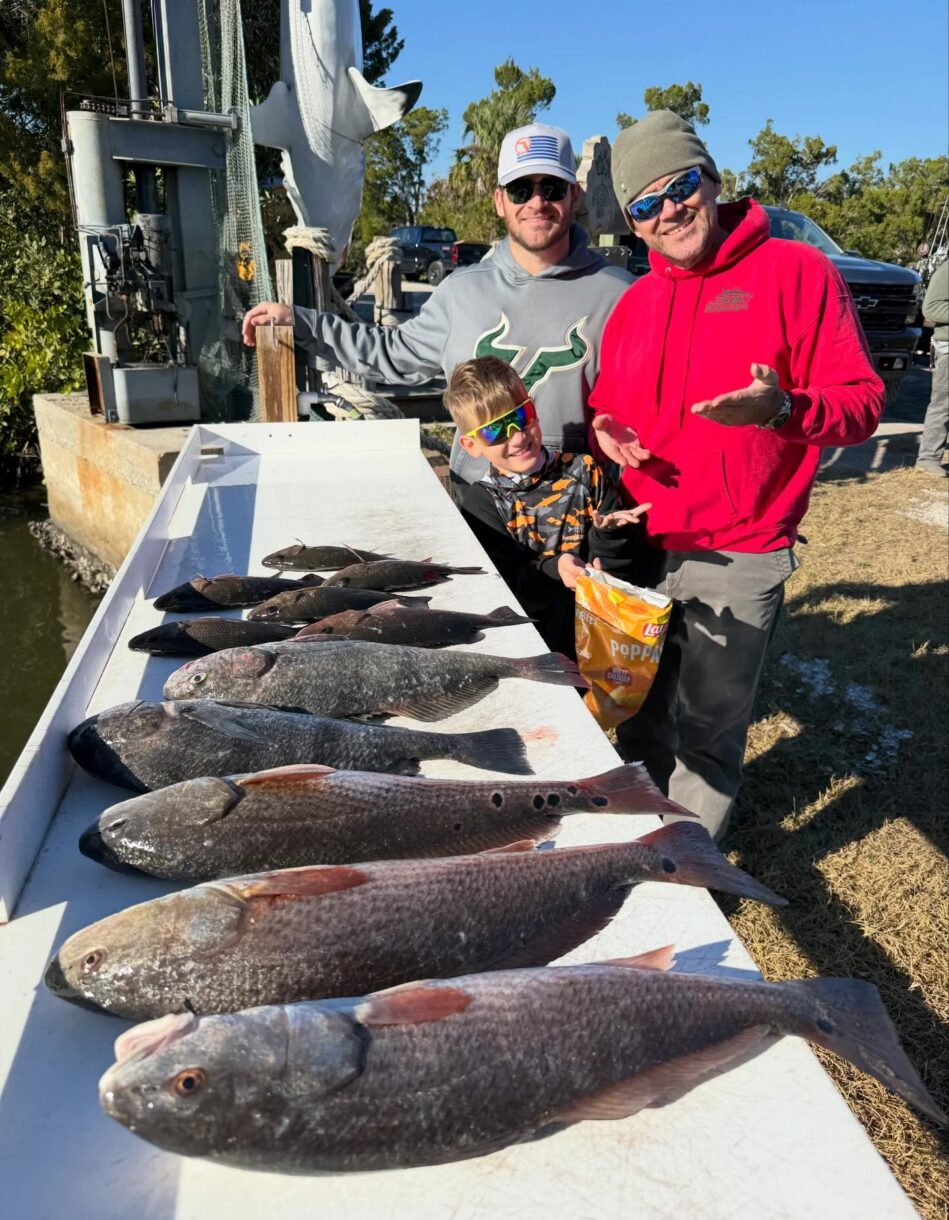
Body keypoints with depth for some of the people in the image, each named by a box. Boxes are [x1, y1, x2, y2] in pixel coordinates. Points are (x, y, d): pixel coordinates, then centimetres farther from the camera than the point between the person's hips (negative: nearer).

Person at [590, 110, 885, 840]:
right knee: (640, 723, 19)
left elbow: (861, 402, -9)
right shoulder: (635, 302, 9)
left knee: (707, 737, 7)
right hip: (640, 548, 5)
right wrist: (605, 431, -4)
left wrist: (781, 407, -28)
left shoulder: (795, 270, -6)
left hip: (737, 559, -5)